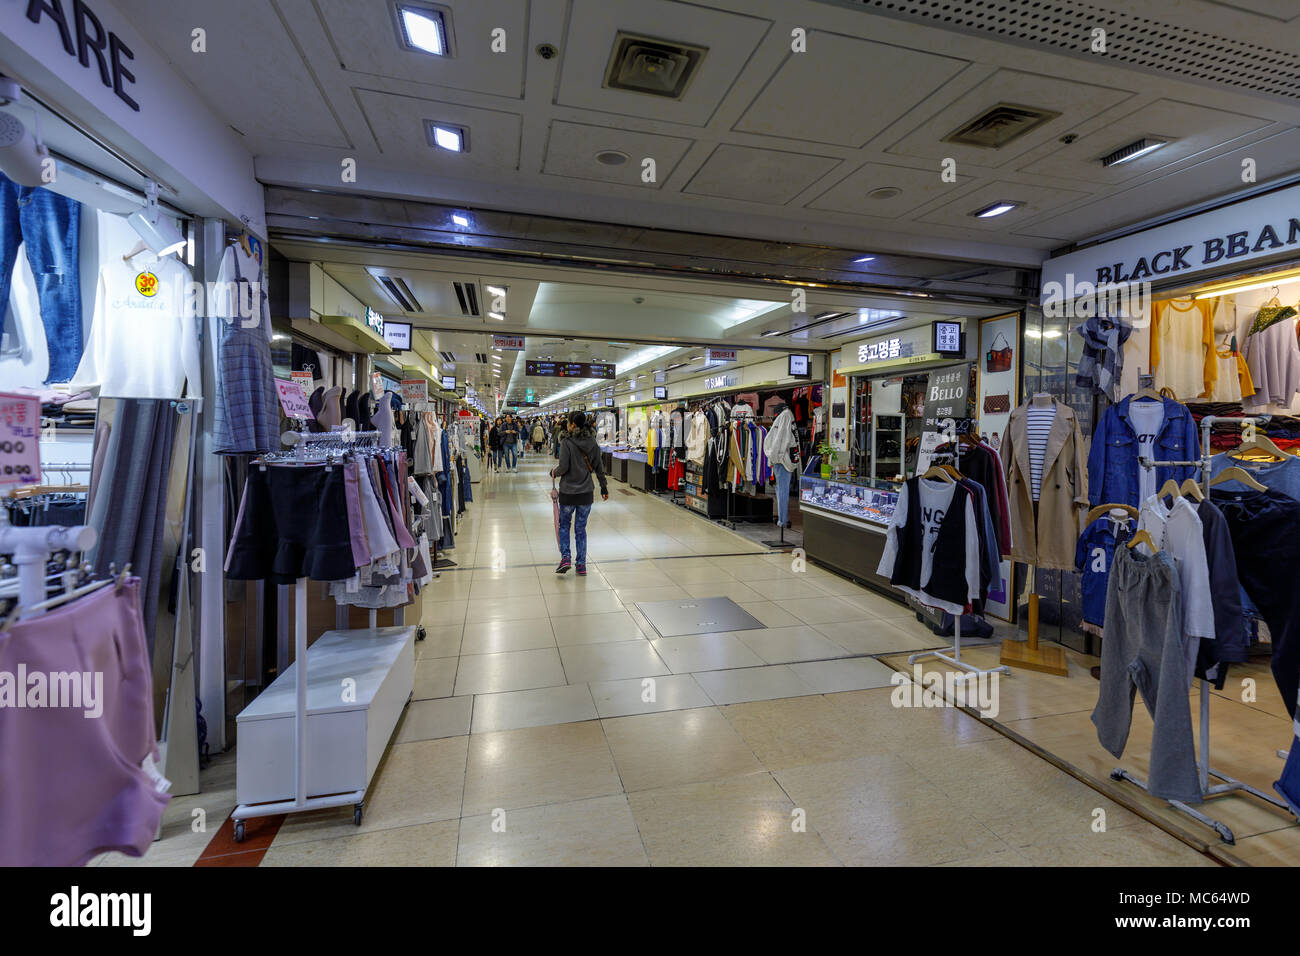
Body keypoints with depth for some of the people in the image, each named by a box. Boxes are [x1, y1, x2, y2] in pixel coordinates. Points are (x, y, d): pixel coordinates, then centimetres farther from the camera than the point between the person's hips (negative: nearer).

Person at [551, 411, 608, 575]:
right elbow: (598, 467, 6)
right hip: (587, 493, 4)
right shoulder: (592, 442, 2)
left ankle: (565, 558, 4)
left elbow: (564, 467, -18)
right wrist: (604, 487, 16)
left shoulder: (567, 442, -13)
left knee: (564, 525, 16)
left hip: (568, 493, -4)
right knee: (581, 528, 13)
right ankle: (581, 565, 15)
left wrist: (554, 472, 4)